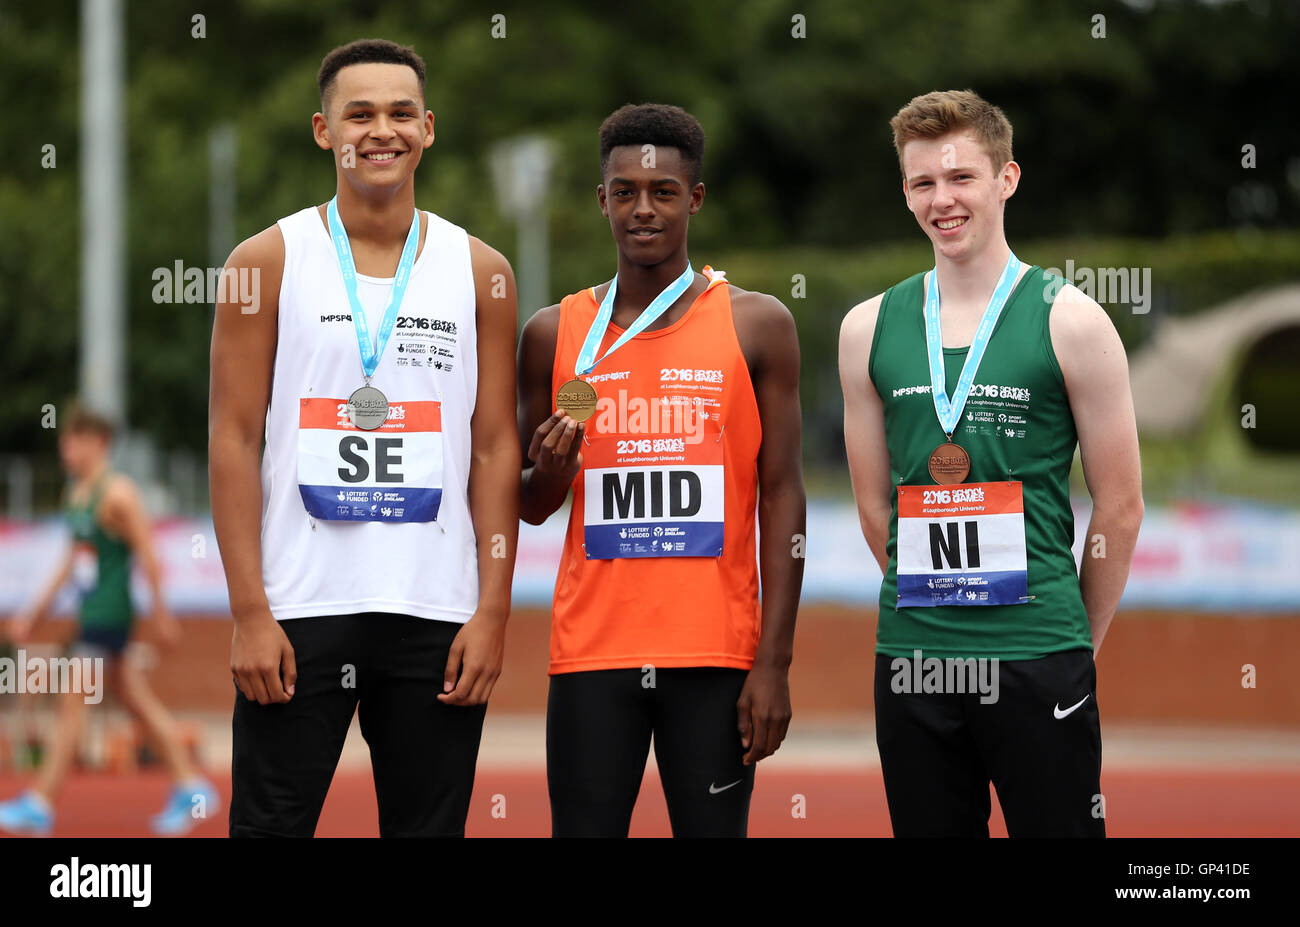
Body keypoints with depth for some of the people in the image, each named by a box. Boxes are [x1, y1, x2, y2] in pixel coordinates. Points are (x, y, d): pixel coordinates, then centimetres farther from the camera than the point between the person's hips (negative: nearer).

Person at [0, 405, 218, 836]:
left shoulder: (118, 493, -14)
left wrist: (160, 612, -14)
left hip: (108, 617, -9)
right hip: (91, 614, 9)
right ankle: (190, 787, 16)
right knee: (139, 703, 11)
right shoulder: (75, 493, 14)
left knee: (73, 704, -8)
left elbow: (147, 553, -15)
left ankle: (41, 804, -6)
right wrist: (36, 611, 21)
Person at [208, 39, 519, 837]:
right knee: (271, 827, -1)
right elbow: (234, 441, -1)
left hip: (439, 614, 2)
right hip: (298, 611, -2)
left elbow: (496, 451, 7)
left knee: (430, 826, 6)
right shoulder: (269, 262, 2)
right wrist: (250, 613, -9)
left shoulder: (480, 272, 8)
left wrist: (493, 610, -2)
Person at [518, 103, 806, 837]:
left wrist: (774, 665, -6)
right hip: (592, 652, 2)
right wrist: (551, 470, -8)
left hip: (717, 655, -2)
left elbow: (782, 498, 1)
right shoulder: (555, 334, 9)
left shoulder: (758, 327, 3)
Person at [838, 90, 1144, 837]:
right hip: (911, 658, 3)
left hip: (1038, 663, -3)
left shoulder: (1069, 320, -2)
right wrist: (935, 606, 11)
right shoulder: (870, 329, 8)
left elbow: (1120, 508, 1)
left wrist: (1076, 639, 5)